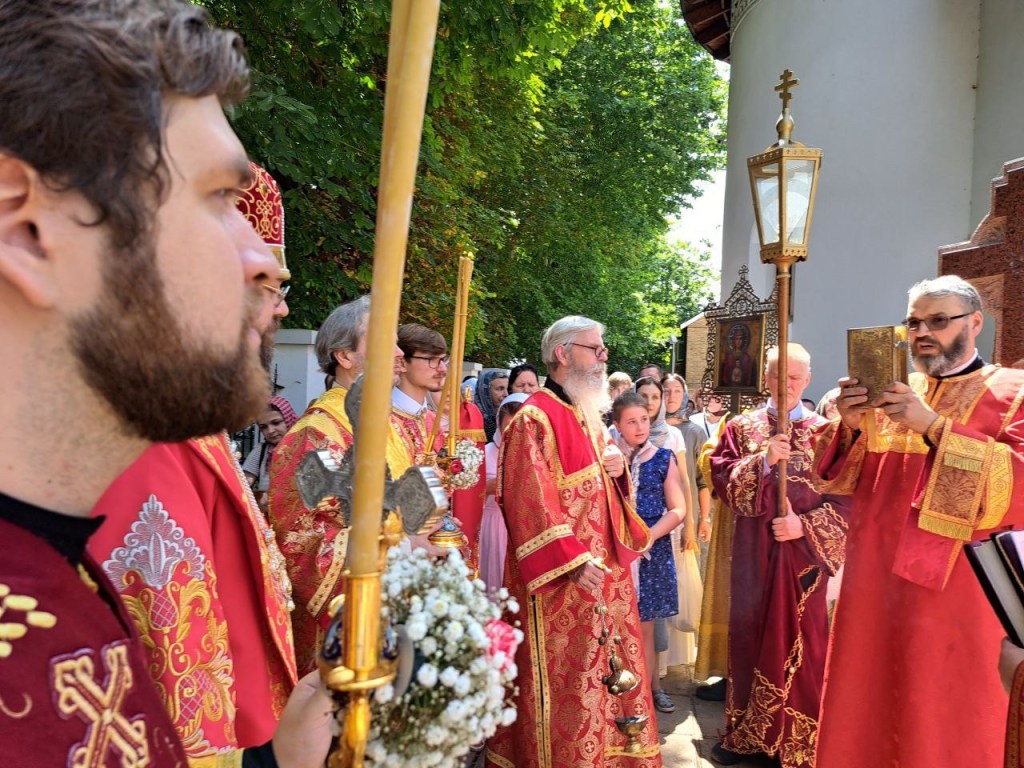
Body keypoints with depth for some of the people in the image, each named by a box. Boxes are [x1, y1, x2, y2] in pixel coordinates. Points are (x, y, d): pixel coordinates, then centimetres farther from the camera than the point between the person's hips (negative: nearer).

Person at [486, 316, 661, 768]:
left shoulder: (589, 417, 15)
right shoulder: (535, 418, -13)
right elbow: (530, 499, -19)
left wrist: (616, 468, 1)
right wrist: (574, 561, -23)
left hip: (604, 568, 9)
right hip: (559, 578, -9)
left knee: (607, 669, 15)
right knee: (564, 677, -1)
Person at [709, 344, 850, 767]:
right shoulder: (741, 427, 4)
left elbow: (845, 497, -2)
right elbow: (722, 480, -5)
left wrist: (805, 526, -15)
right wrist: (763, 460, -19)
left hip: (804, 551, -1)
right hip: (752, 552, 2)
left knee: (799, 644, 5)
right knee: (749, 636, 10)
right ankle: (744, 732, 26)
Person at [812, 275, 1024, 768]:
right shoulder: (888, 397, 10)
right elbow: (838, 480, 7)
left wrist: (933, 427, -24)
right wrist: (850, 426, -12)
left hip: (956, 597, -4)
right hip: (875, 585, 4)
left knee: (942, 728, 8)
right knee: (864, 713, 13)